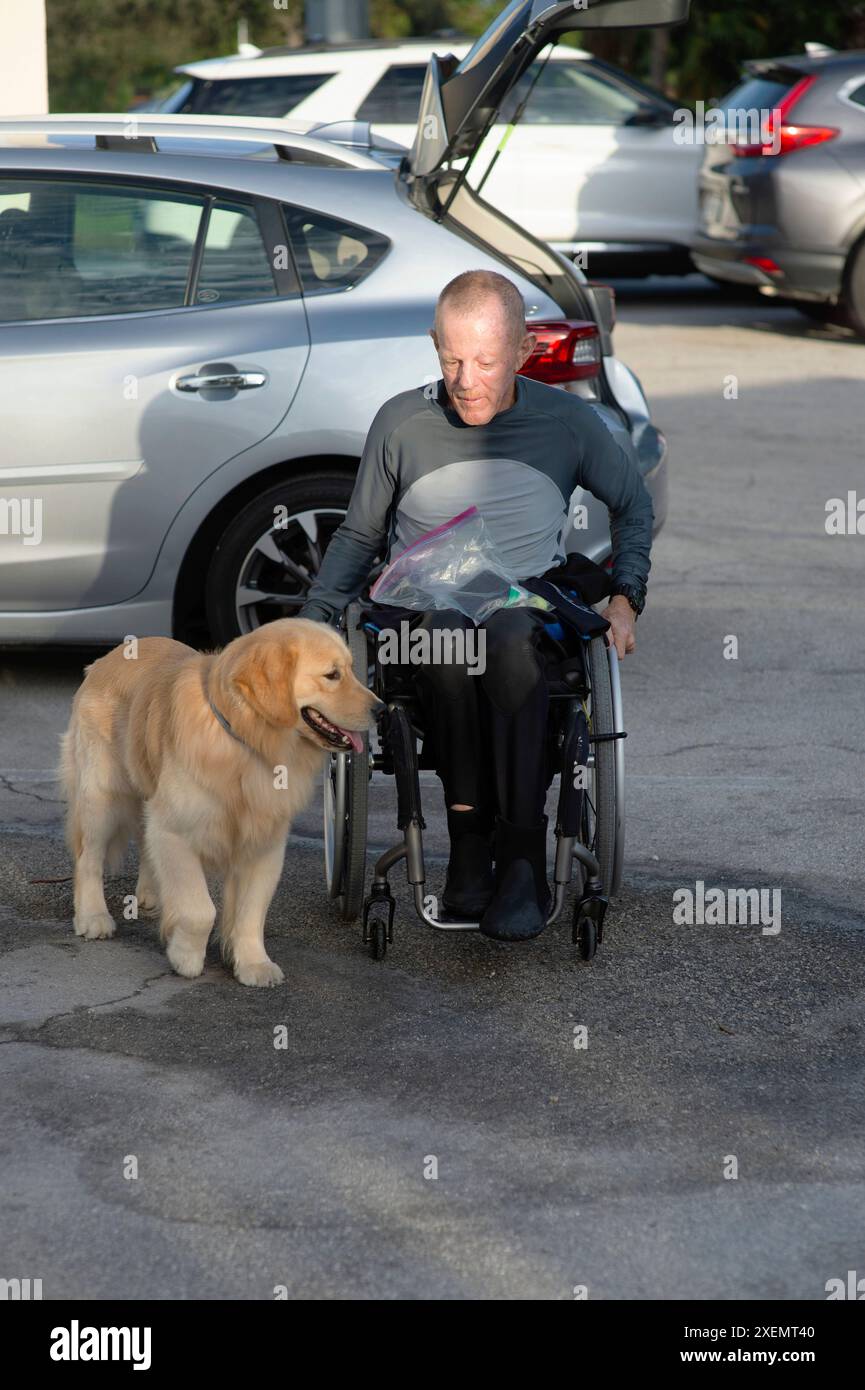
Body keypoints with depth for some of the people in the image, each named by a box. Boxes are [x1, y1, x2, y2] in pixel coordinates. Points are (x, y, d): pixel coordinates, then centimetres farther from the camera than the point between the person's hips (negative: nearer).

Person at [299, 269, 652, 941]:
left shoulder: (568, 422, 3)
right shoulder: (401, 424, 3)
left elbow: (634, 504, 20)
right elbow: (359, 535, 17)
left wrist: (625, 595, 7)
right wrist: (311, 623, 5)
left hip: (531, 604, 0)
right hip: (425, 605, 1)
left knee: (509, 638, -39)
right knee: (449, 635, -38)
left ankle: (520, 856, -36)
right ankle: (471, 837, -33)